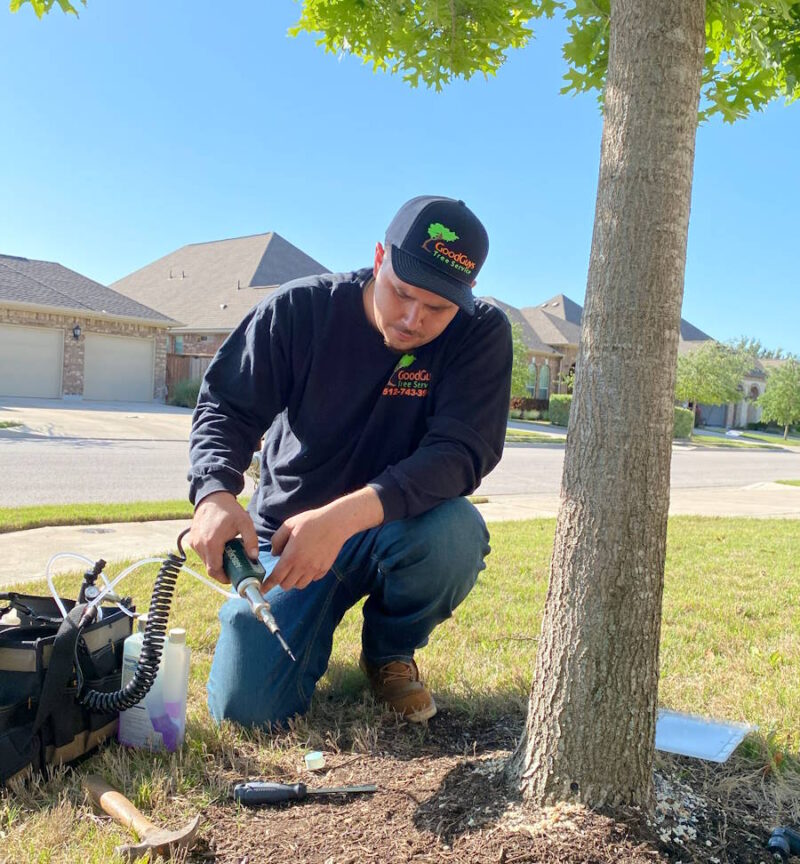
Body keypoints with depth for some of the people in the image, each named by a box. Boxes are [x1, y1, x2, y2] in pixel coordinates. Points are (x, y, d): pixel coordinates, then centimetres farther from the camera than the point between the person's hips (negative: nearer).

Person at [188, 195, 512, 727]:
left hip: (398, 529, 1)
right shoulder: (301, 309, -12)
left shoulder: (483, 333, -14)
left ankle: (391, 649, -1)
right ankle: (311, 626, 20)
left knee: (456, 530, -35)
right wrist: (215, 494, -31)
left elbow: (460, 453, -25)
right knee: (245, 706, -16)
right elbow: (227, 408, -8)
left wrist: (344, 517, -39)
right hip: (289, 529, 0)